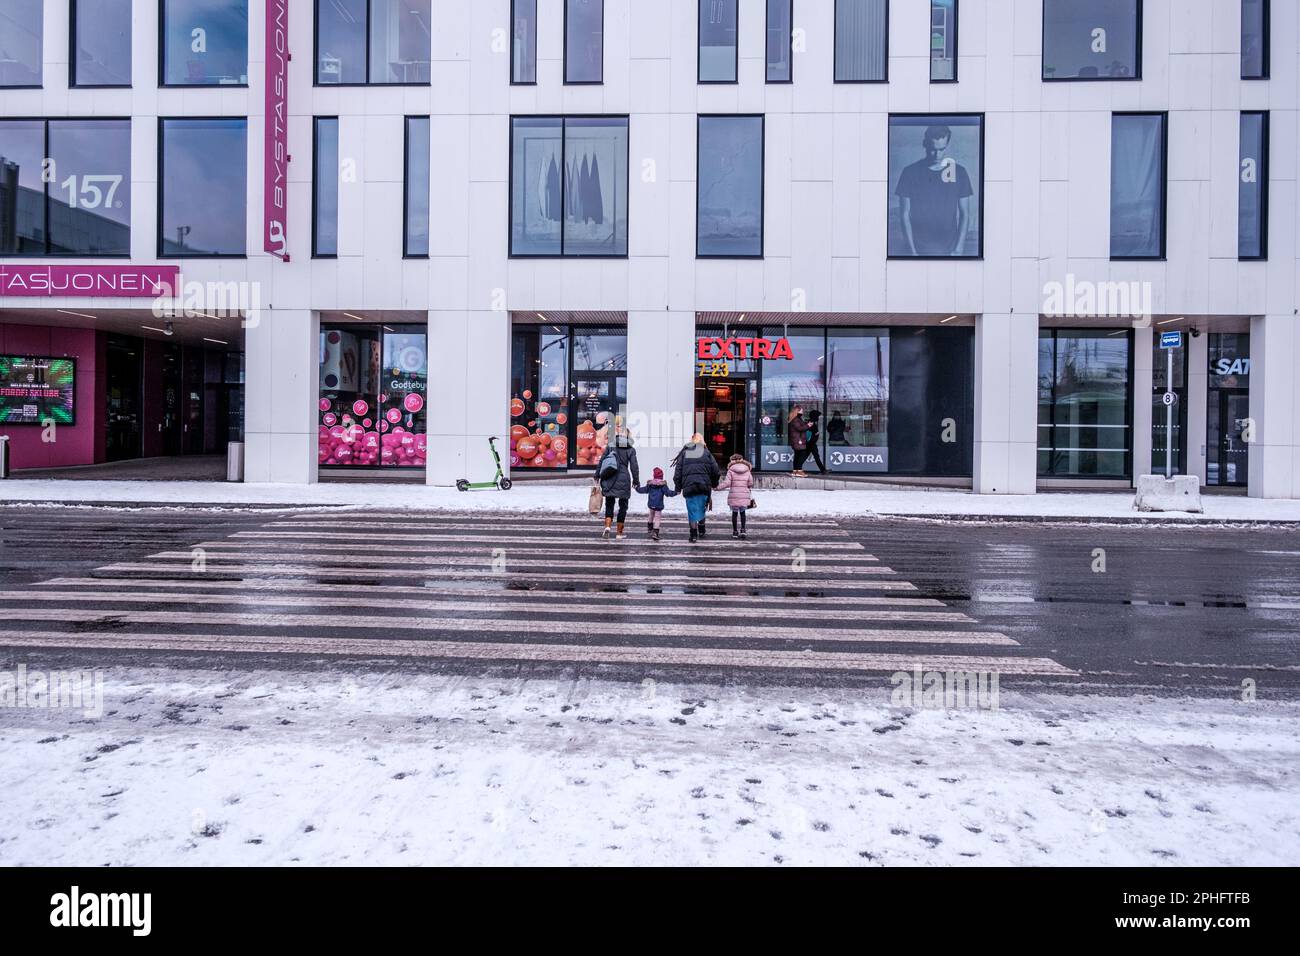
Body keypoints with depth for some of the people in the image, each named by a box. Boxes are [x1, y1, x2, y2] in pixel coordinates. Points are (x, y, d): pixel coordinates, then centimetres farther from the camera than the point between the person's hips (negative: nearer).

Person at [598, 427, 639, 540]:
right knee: (623, 506, 10)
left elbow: (601, 462, 4)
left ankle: (607, 526, -11)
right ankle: (619, 532, 11)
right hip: (624, 480, -2)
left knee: (609, 504, 12)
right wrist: (636, 480, 9)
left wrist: (597, 476, 10)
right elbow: (634, 467, -1)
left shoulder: (610, 447, 4)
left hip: (609, 480, 2)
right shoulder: (631, 450, 0)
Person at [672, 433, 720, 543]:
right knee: (702, 508, 15)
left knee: (692, 510, 4)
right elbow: (716, 471, 2)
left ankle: (694, 534, 1)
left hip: (689, 487, 0)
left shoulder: (684, 453, 8)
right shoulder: (706, 452, 5)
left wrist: (678, 487, 11)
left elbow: (678, 472, 6)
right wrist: (714, 484, 16)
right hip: (704, 486, 0)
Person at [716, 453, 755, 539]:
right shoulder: (747, 470, 4)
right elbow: (750, 483, 5)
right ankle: (742, 529, 2)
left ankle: (735, 531, 13)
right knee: (742, 512, 16)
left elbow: (726, 483, -11)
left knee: (735, 513, 10)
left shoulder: (731, 470, -5)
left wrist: (717, 487, 0)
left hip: (734, 495, -2)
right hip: (744, 495, 2)